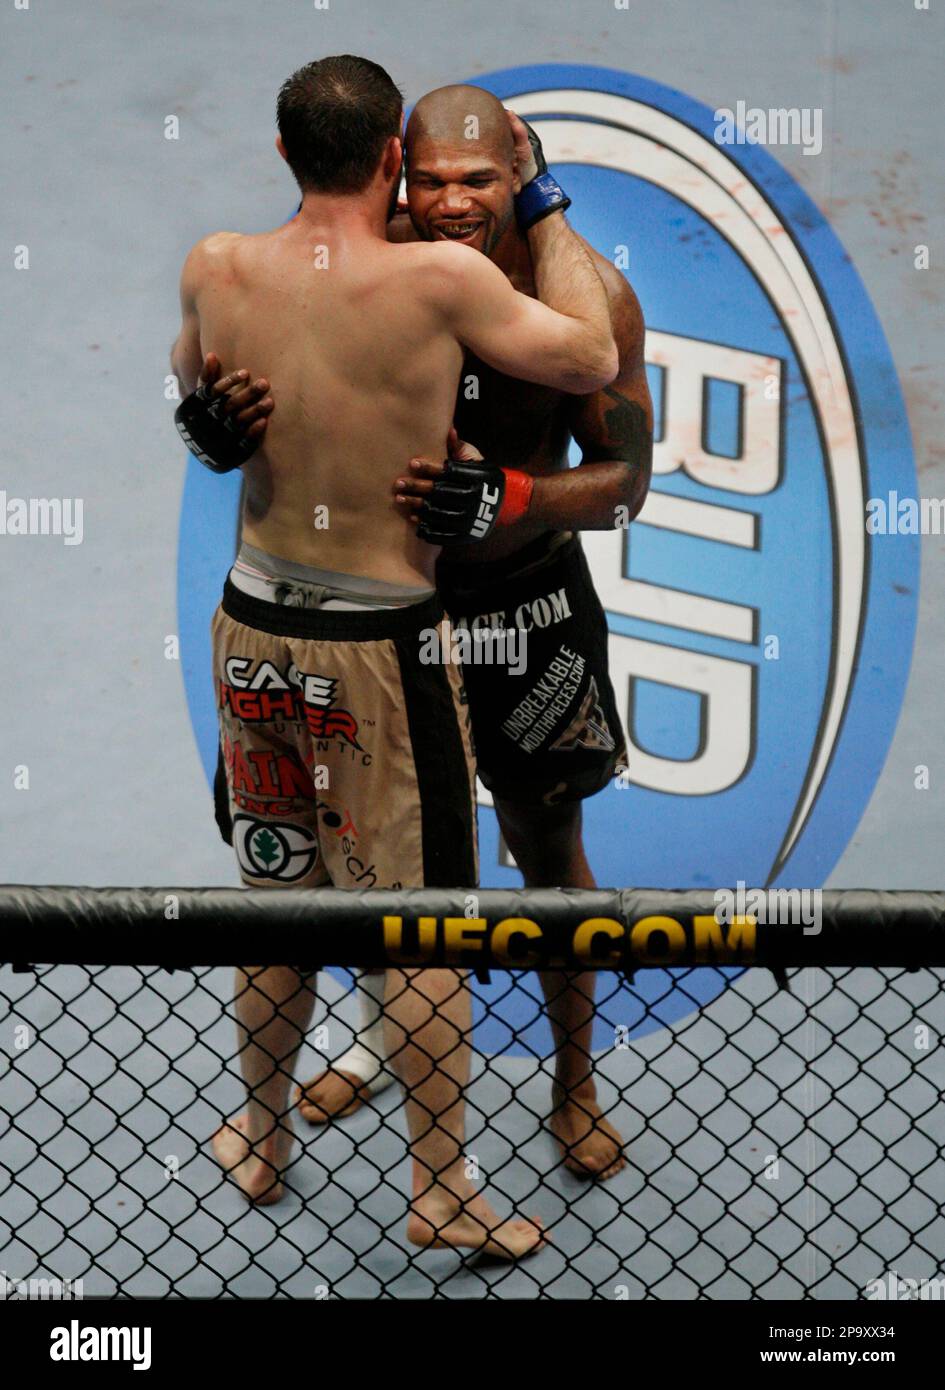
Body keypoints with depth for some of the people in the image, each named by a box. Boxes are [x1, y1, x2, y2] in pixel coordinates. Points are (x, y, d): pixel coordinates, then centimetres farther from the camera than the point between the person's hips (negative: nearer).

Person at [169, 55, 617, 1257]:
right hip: (386, 643, -4)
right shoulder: (440, 279, -17)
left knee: (276, 901, 21)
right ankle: (441, 1193, 22)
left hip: (255, 625, 5)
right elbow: (591, 361, -5)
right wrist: (547, 209, 4)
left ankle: (261, 1139, 38)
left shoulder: (217, 269, -5)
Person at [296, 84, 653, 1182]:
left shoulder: (583, 289, -18)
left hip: (526, 599, -1)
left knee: (547, 848, 13)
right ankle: (379, 1039, 47)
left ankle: (574, 1081, 36)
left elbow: (624, 481, -17)